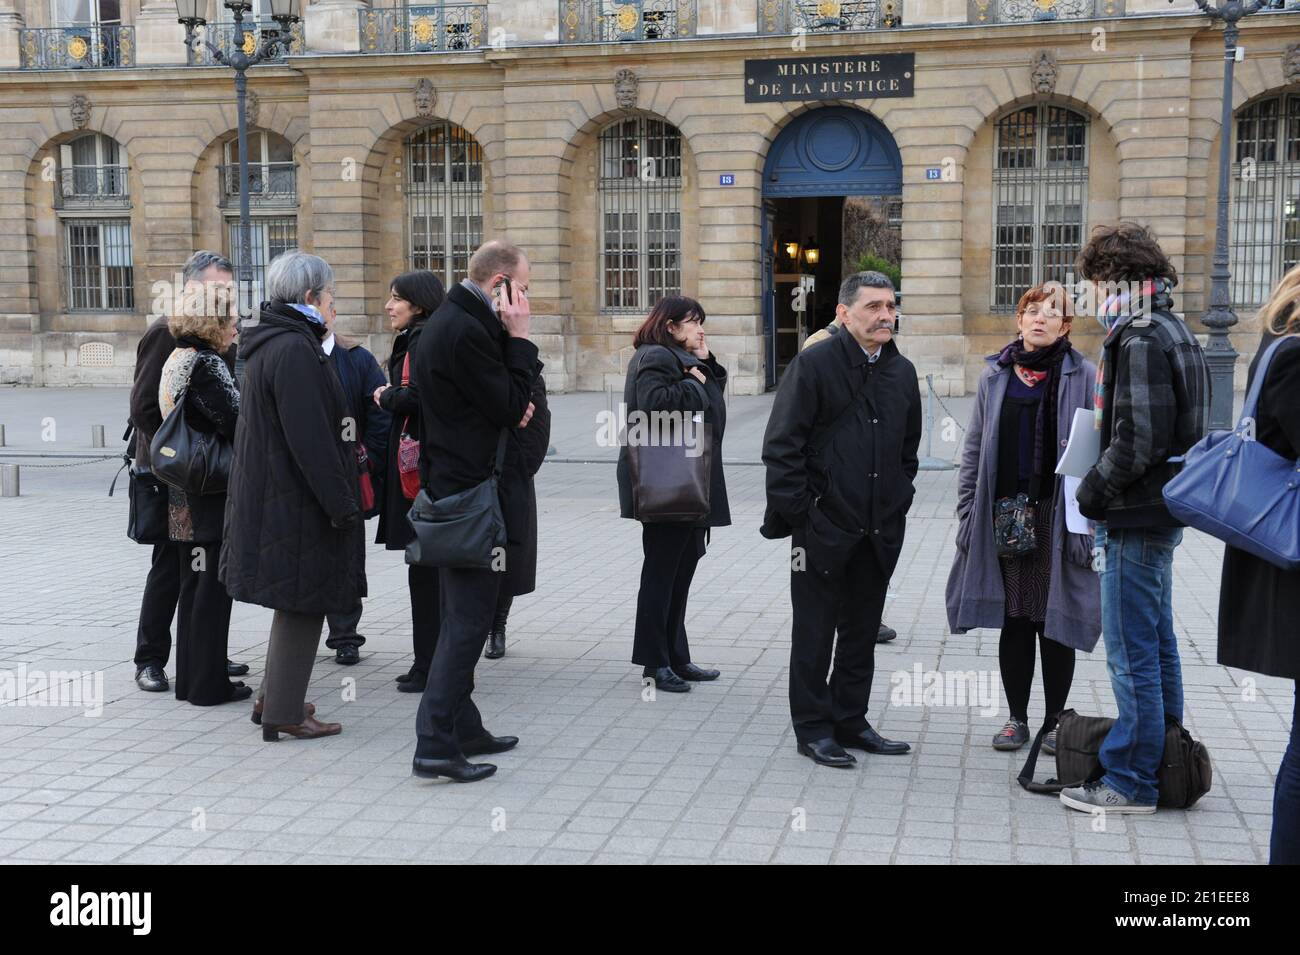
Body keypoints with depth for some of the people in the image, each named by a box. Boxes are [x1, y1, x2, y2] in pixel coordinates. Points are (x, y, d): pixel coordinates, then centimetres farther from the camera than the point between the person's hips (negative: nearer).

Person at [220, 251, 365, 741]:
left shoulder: (270, 344, 12)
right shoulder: (295, 350, -20)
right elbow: (310, 438, -23)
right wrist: (341, 503, -19)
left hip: (270, 493, 10)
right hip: (295, 498, -10)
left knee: (295, 601, 20)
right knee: (303, 600, 0)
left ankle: (274, 697, 29)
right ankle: (284, 712, 8)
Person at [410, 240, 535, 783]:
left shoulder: (449, 323, 16)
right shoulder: (466, 331, -18)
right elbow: (511, 407, -15)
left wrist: (513, 406, 2)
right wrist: (519, 338, -11)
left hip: (451, 489, 11)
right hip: (470, 494, -11)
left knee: (460, 618, 17)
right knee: (469, 619, -7)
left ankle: (462, 728, 27)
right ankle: (436, 745, -5)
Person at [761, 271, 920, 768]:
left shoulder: (902, 372, 9)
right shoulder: (814, 365, -10)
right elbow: (781, 445, -12)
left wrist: (899, 499, 12)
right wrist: (797, 512, -14)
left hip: (880, 530, 6)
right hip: (824, 526, -6)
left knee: (863, 630, 14)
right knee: (815, 631, 4)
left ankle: (850, 721, 27)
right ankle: (814, 728, 15)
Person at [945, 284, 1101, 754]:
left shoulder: (1083, 376, -1)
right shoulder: (995, 375, 8)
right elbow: (974, 449, 10)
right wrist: (967, 513, 5)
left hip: (1057, 516, -3)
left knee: (1055, 622, 5)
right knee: (1013, 620, 9)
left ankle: (1056, 721, 19)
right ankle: (1017, 719, 21)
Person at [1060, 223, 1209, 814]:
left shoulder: (1142, 343, -18)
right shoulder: (1172, 333, 15)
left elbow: (1138, 441, -24)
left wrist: (1093, 491, -10)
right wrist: (1099, 484, 12)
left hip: (1136, 519, -11)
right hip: (1160, 511, 11)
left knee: (1132, 653, -3)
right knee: (1158, 643, 19)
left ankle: (1131, 783, 5)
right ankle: (1167, 761, 31)